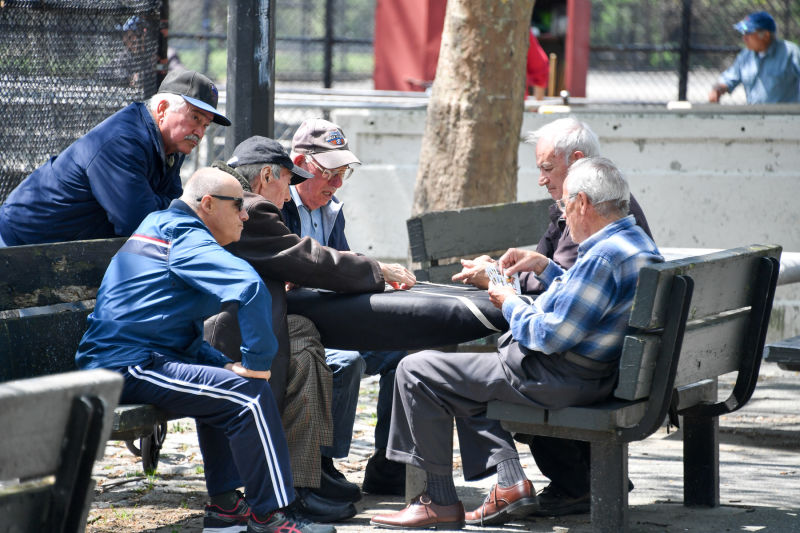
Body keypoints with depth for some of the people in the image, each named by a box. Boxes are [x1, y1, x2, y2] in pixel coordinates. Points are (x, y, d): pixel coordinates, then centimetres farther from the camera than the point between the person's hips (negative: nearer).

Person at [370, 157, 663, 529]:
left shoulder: (605, 256, -25)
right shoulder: (637, 241, 7)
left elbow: (550, 336, -25)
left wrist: (510, 303, -7)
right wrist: (545, 267, 14)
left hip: (560, 379, -11)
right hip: (594, 371, 11)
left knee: (417, 371, -3)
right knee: (466, 381, 30)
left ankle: (440, 503, 2)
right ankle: (509, 482, 15)